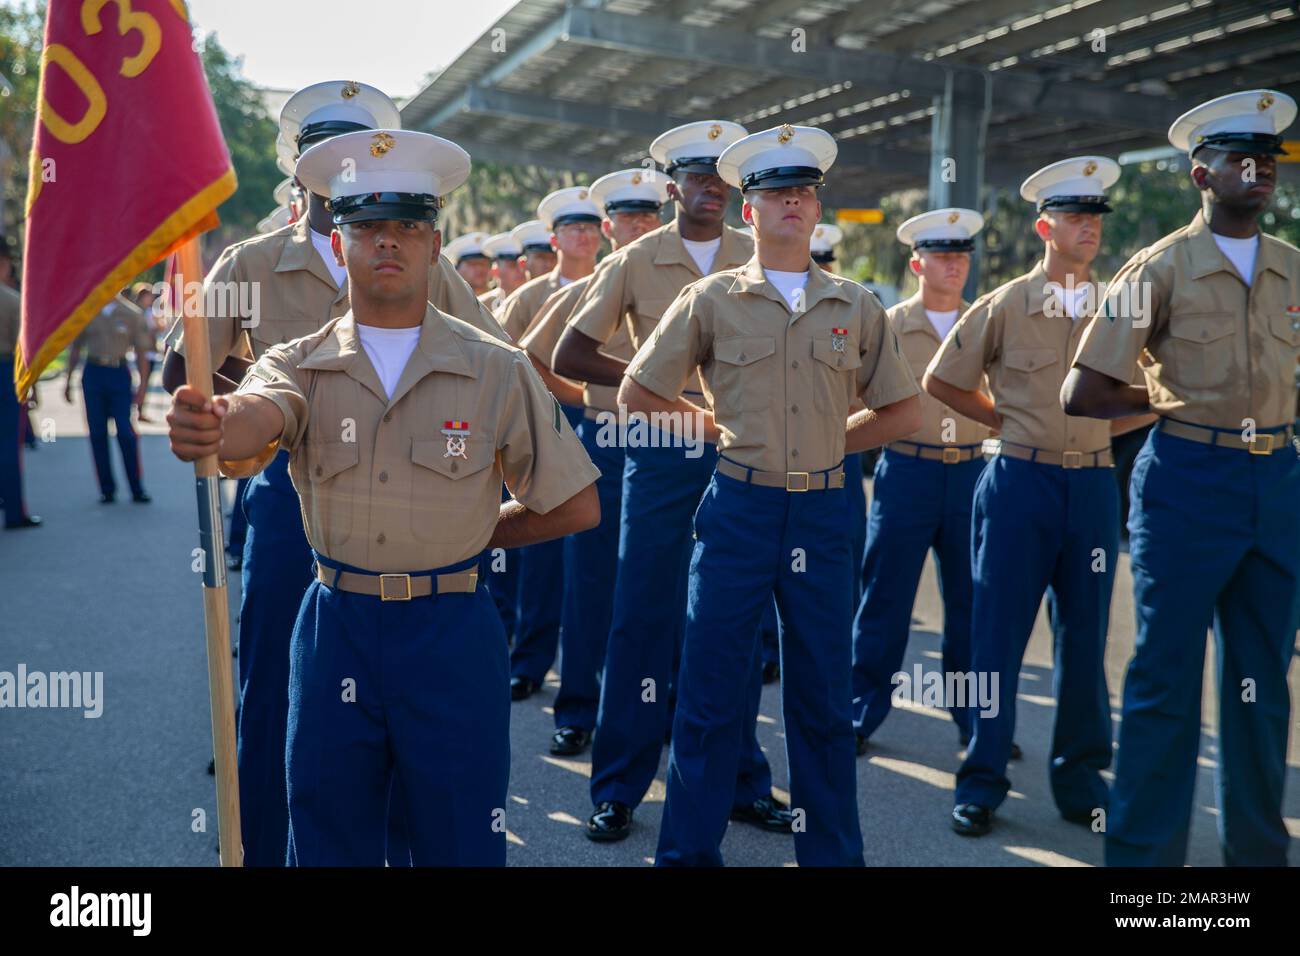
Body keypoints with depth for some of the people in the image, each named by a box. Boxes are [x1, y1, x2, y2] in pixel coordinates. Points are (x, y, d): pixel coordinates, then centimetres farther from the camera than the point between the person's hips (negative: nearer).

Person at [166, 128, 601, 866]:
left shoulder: (499, 371, -4)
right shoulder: (299, 364, 1)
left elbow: (578, 507, -1)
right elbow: (255, 415, -24)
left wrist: (471, 534, 2)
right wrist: (212, 428, -46)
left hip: (453, 635, -1)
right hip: (335, 630, 2)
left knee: (461, 841, 10)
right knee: (329, 839, 16)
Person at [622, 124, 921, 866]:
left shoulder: (858, 307, 8)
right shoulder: (711, 300, 3)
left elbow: (905, 410, 13)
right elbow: (638, 392, 6)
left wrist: (833, 441, 6)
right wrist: (717, 426, 5)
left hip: (823, 512, 2)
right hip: (738, 508, -1)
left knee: (824, 695, 9)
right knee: (712, 691, 4)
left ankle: (833, 851, 25)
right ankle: (690, 849, 19)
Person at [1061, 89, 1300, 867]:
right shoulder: (1162, 268, -6)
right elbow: (1084, 394, -9)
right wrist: (1174, 399, 0)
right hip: (1189, 482, -5)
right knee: (1167, 678, 1)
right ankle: (1146, 849, 15)